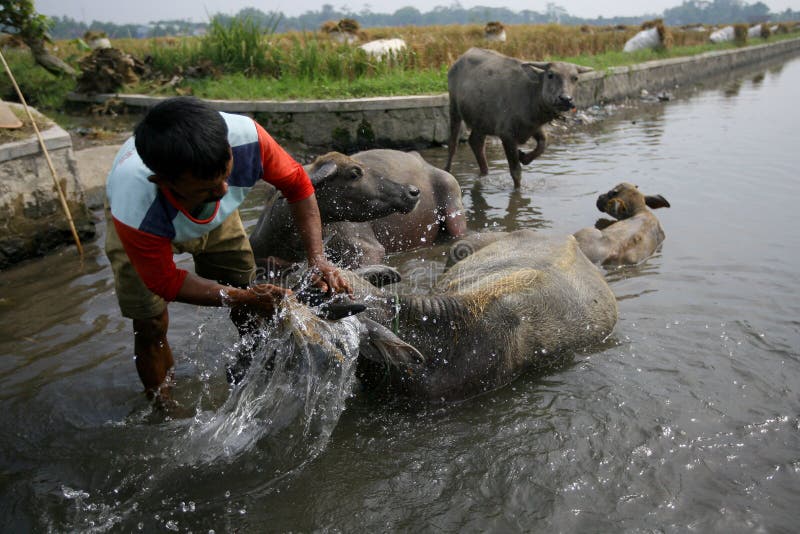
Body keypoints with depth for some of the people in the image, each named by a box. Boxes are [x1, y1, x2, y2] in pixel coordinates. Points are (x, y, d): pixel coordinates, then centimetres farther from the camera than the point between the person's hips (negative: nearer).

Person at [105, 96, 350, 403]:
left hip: (216, 217, 3)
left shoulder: (245, 137, -42)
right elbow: (166, 283, -26)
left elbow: (297, 184, -22)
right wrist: (243, 298, -36)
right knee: (150, 328, -3)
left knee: (251, 316, 5)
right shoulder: (134, 214, -45)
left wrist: (318, 259, -31)